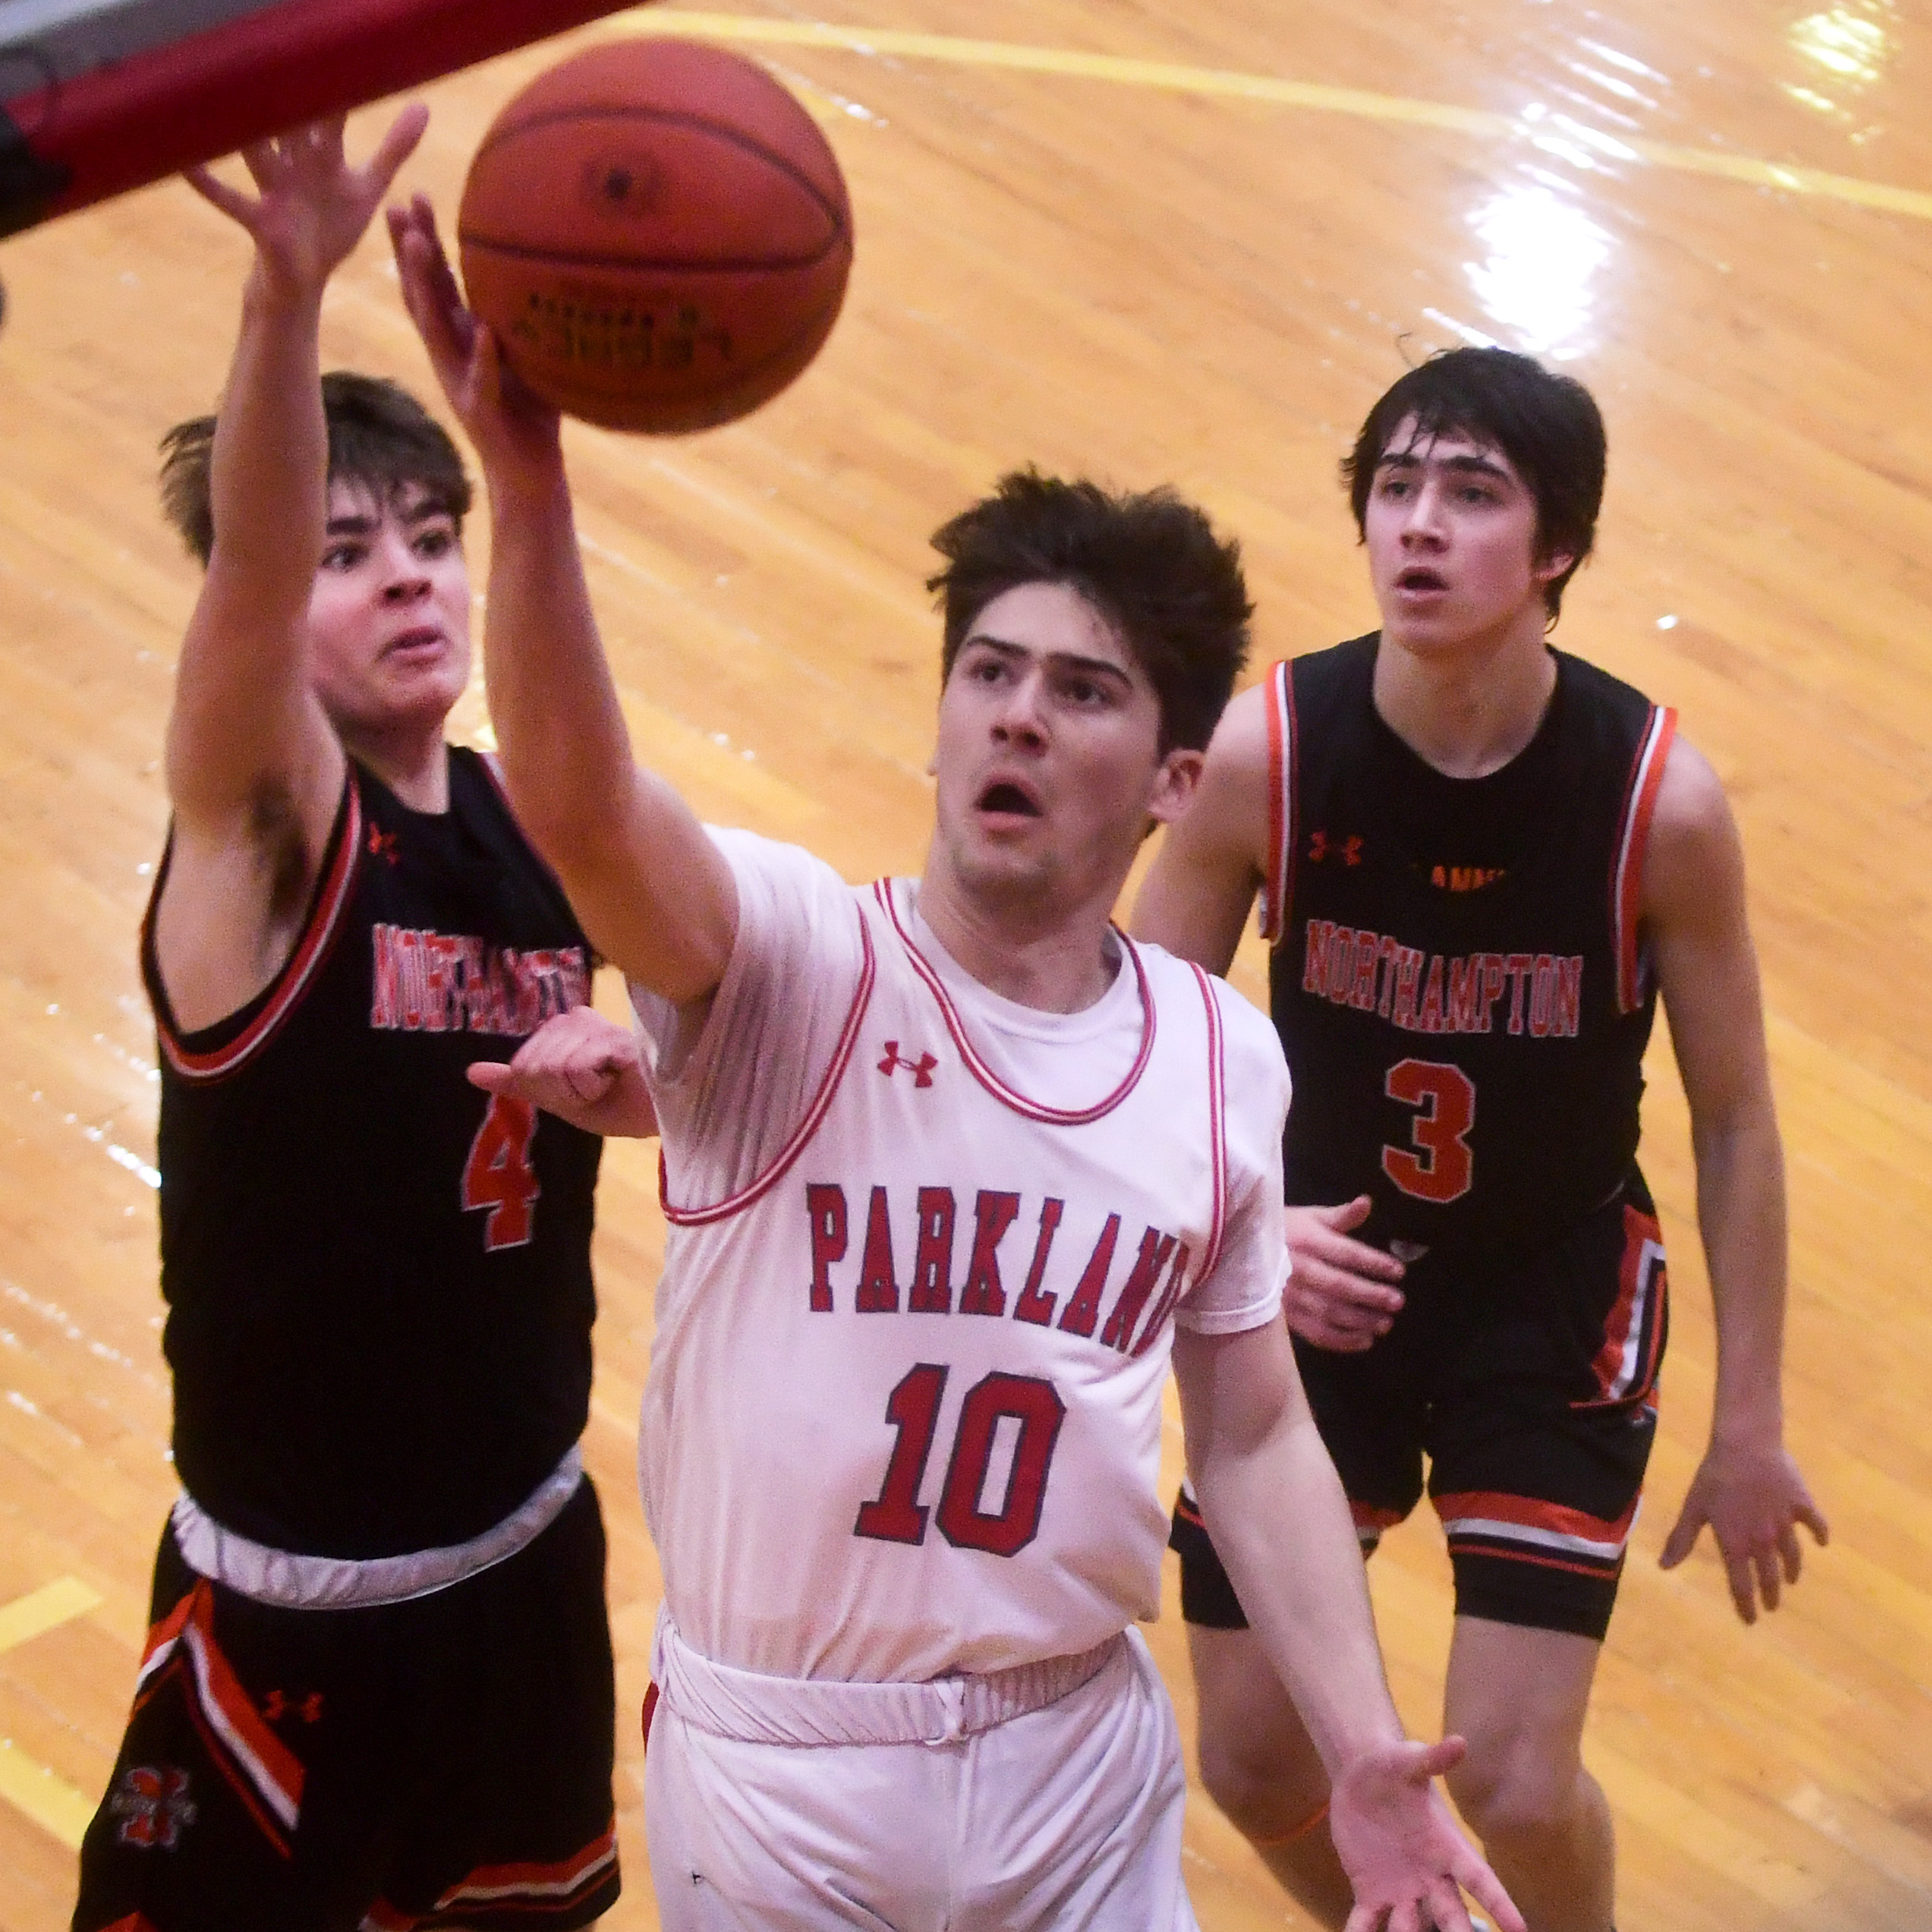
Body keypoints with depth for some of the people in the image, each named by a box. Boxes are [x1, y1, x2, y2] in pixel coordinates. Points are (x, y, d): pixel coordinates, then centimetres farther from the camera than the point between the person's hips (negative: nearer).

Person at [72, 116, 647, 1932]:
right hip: (292, 1599, -6)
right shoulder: (256, 819, -19)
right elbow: (246, 569, -39)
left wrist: (627, 1071, -12)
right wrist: (287, 291, -58)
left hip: (530, 1551, 6)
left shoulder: (535, 837, -1)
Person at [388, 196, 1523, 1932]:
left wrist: (1363, 1755, -2)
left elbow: (1254, 1434, 8)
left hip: (1084, 1758, 3)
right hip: (778, 1773, -3)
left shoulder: (1225, 1060, -1)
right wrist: (527, 481, -51)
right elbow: (576, 808, -35)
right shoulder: (793, 963, -14)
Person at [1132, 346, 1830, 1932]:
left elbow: (1735, 1117, -9)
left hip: (1557, 1296, -2)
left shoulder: (1660, 798, -22)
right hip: (1320, 1272, 2)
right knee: (1255, 1764, 7)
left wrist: (1749, 1426, -5)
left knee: (1517, 1788, -8)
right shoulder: (1267, 755, -19)